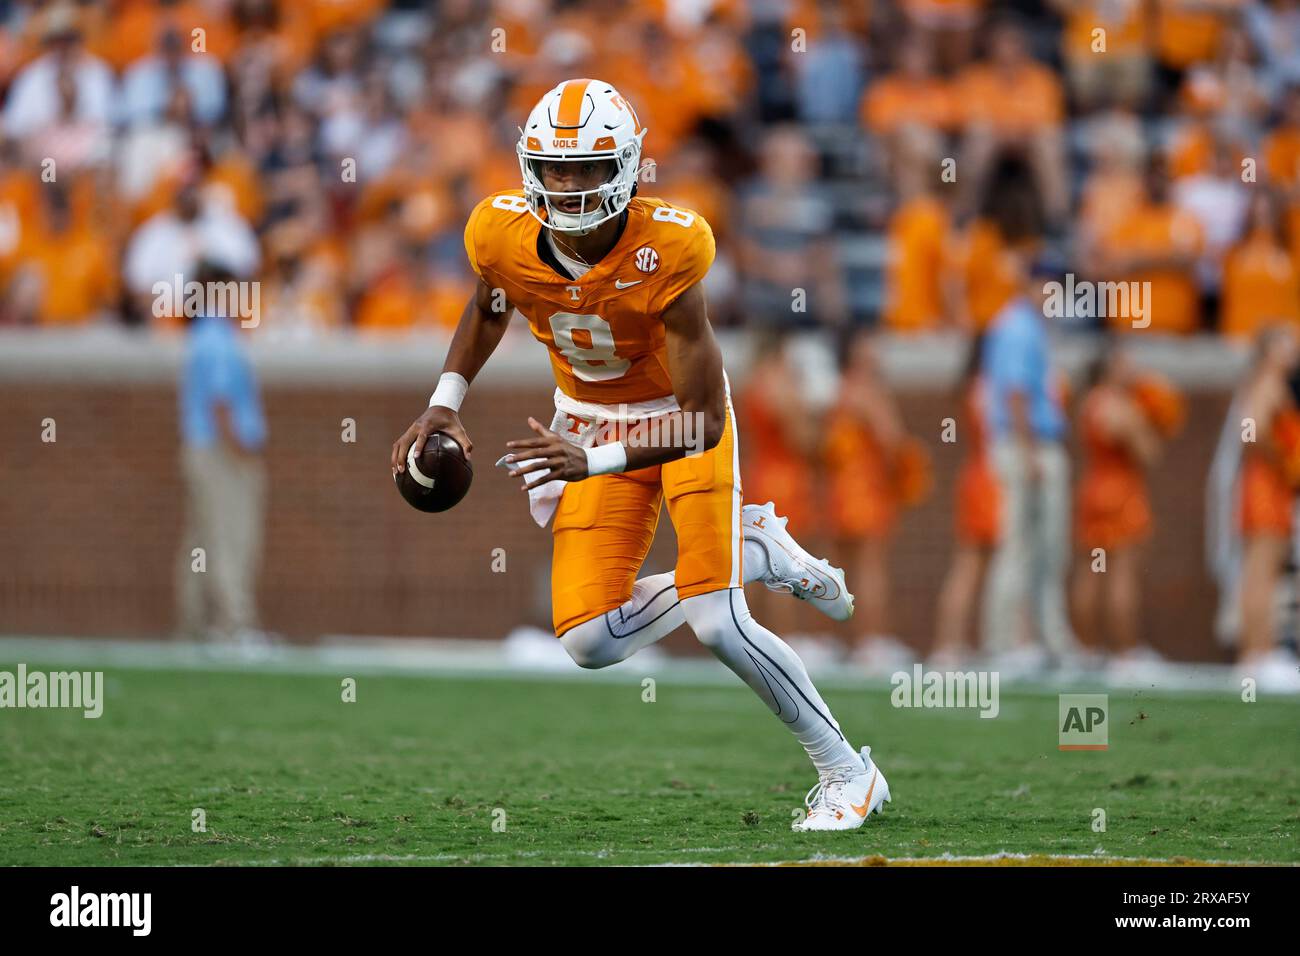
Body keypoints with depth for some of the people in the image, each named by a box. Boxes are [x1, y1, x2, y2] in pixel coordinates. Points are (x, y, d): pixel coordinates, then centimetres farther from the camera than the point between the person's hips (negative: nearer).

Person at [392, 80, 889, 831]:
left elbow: (702, 424, -29)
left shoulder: (666, 250, -32)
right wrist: (446, 403, -3)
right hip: (594, 424, 5)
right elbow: (489, 309, 9)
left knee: (718, 626, -17)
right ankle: (752, 555, 17)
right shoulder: (503, 235, -20)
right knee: (591, 644, -5)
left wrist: (594, 463, -38)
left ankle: (849, 774, 3)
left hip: (686, 422, -4)